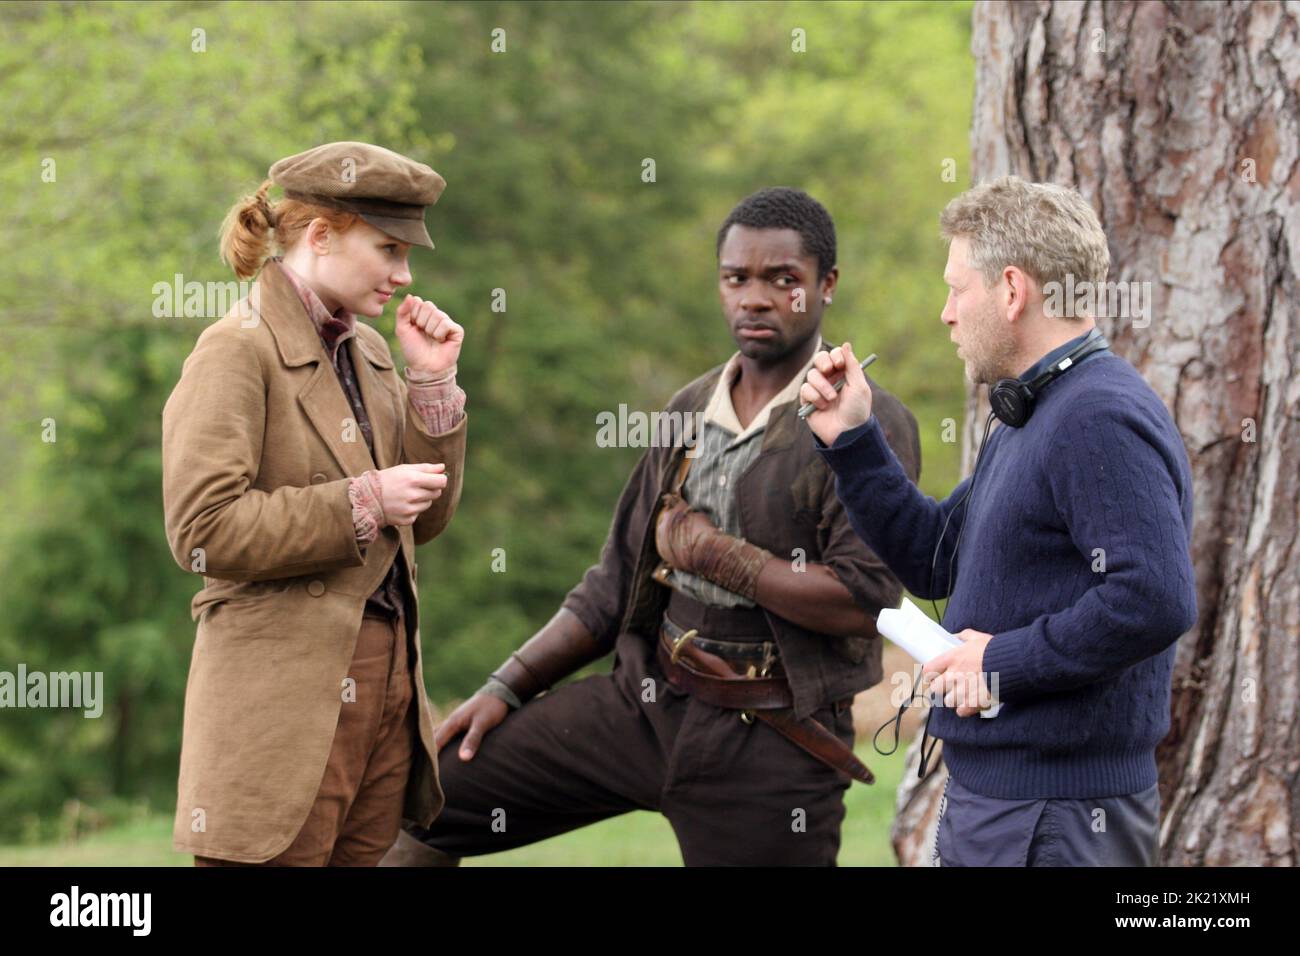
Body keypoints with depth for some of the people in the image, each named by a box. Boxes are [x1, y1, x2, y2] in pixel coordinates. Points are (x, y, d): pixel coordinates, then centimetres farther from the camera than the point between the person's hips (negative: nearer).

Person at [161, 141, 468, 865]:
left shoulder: (367, 352, 16)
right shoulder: (238, 351, -8)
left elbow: (426, 519, 18)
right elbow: (203, 530, -17)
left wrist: (434, 383, 7)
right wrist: (363, 502, -16)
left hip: (386, 677, 8)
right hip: (288, 691, -8)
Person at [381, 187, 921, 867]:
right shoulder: (691, 410, 13)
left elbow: (864, 599, -21)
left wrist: (711, 553, -12)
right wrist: (507, 688, 11)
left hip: (769, 743, -6)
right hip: (644, 701, 6)